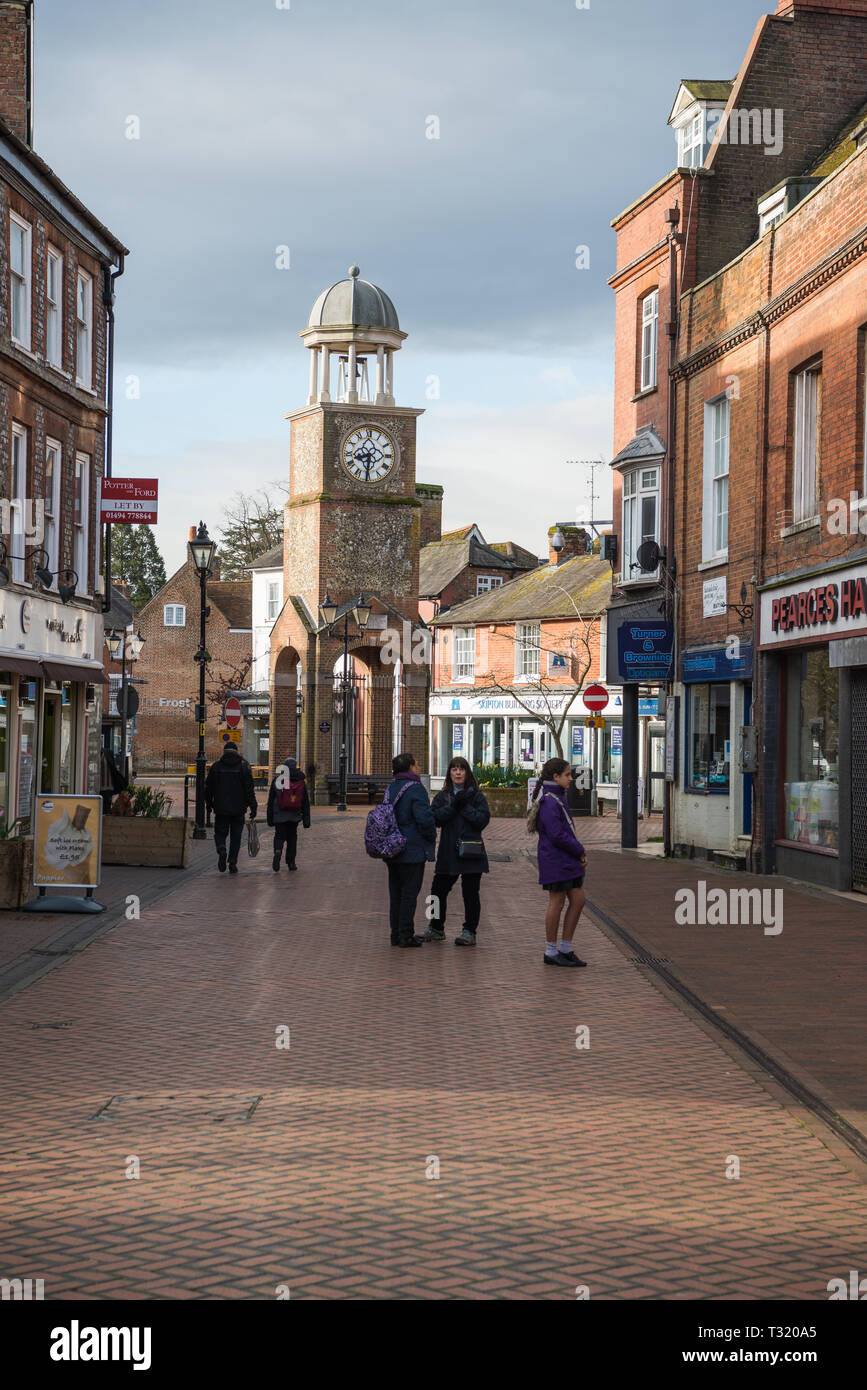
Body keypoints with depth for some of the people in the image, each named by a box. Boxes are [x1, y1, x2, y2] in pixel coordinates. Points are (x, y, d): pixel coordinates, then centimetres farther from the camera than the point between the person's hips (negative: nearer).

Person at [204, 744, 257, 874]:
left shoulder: (216, 766, 1)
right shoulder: (244, 766, -1)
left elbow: (208, 787, 5)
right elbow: (249, 789, -6)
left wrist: (208, 804, 18)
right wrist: (253, 807, -4)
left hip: (221, 808, 0)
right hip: (238, 809, 0)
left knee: (220, 833, 10)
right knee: (235, 836, 9)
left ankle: (221, 849, -21)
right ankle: (233, 863, 3)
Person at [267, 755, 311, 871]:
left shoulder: (277, 780, -1)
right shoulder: (301, 782, 3)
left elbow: (271, 801, 1)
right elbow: (306, 803, 4)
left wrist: (270, 818, 7)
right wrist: (306, 821, 8)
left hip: (279, 816, -2)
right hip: (295, 816, 2)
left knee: (279, 837, 3)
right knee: (292, 837, 14)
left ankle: (278, 852, -27)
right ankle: (291, 862, 14)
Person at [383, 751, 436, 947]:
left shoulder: (390, 789, 10)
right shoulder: (416, 789, -15)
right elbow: (425, 818, -21)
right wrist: (431, 838, -5)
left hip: (392, 851, 7)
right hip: (413, 850, -7)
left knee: (395, 893, 12)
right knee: (409, 892, -2)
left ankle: (396, 934, 15)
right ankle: (406, 935, -2)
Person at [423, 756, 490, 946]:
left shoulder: (476, 796, 4)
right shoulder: (442, 796, 12)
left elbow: (483, 819, -8)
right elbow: (435, 817, -4)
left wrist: (465, 807, -12)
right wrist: (452, 806, -15)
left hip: (470, 852, -3)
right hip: (448, 851, 3)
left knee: (470, 893, -2)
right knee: (438, 889, 8)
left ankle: (469, 932, 4)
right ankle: (436, 929, 22)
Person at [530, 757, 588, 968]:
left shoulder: (558, 798, 15)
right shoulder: (549, 802, -17)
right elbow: (557, 835, -22)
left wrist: (580, 852, 8)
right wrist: (580, 851, -12)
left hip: (568, 859, 10)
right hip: (555, 861, -10)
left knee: (578, 899, 8)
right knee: (557, 903, -2)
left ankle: (566, 949, 15)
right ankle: (551, 952, 8)